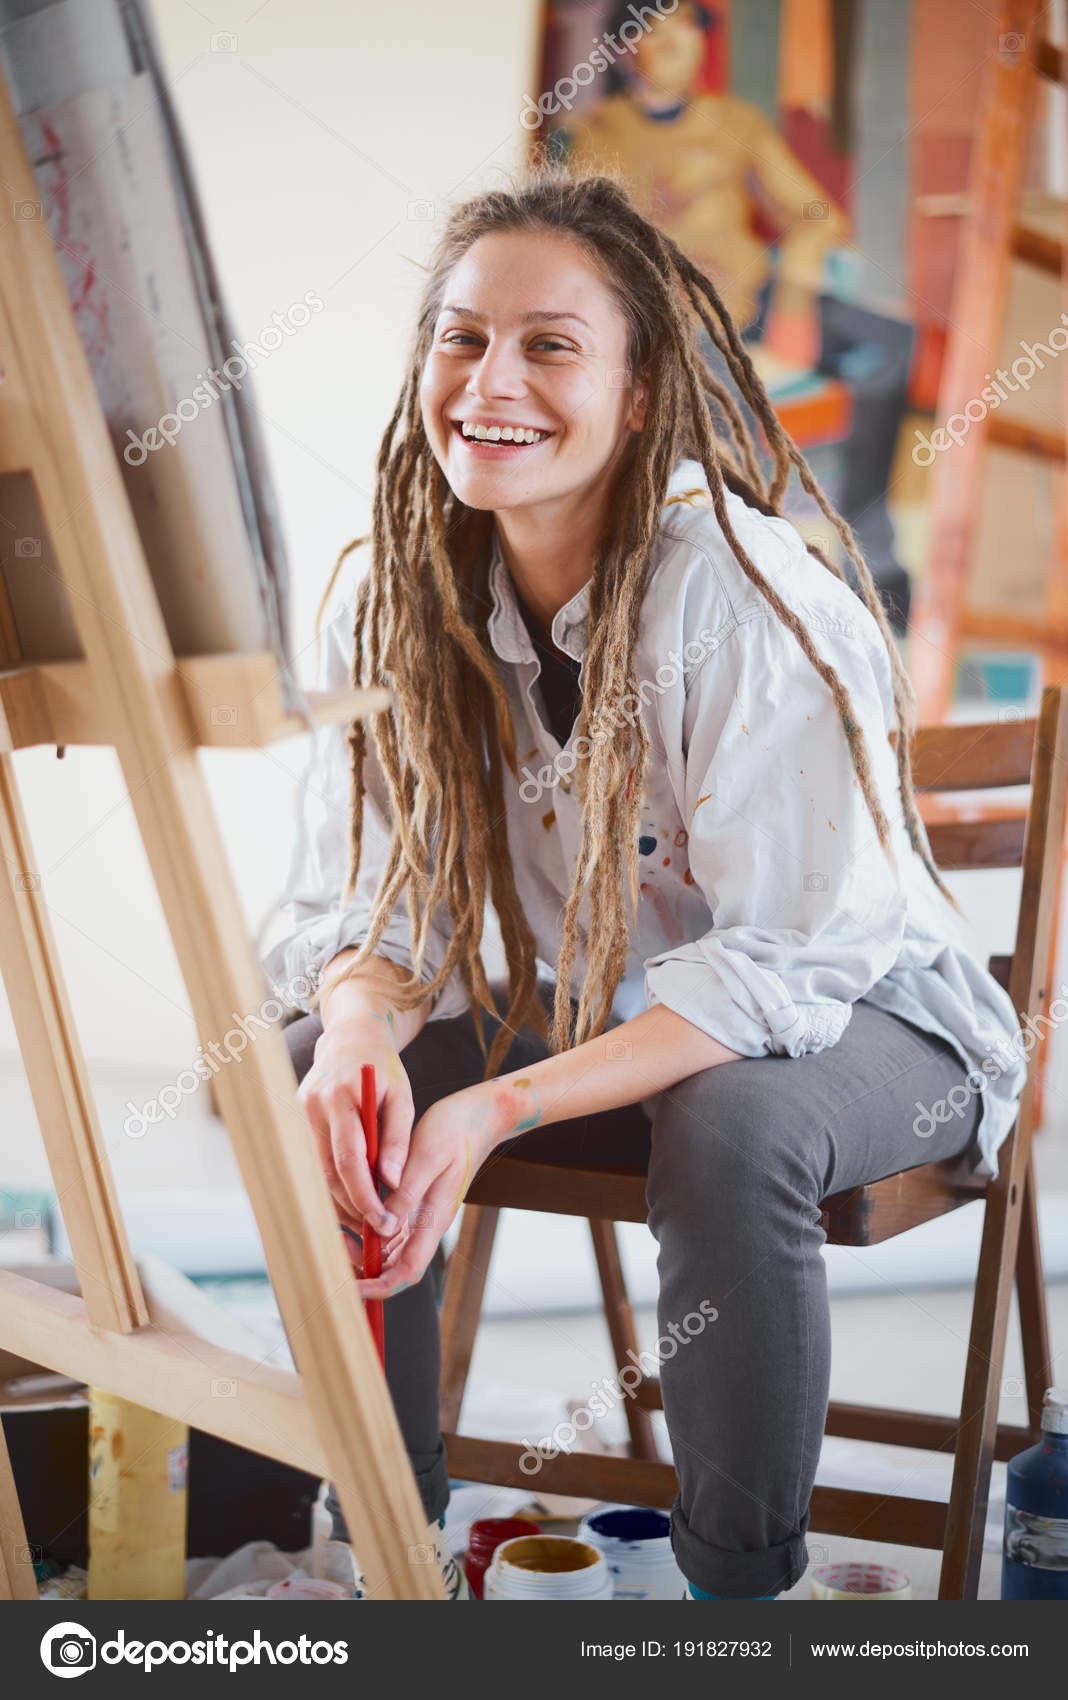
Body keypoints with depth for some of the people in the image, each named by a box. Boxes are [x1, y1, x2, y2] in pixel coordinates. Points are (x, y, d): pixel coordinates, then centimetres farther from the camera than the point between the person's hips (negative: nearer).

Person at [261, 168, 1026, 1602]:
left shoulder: (755, 601, -26)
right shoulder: (390, 598, -9)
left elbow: (787, 965, -27)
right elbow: (364, 905, -6)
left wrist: (500, 1108, -36)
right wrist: (363, 1029, -31)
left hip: (864, 1017, -4)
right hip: (588, 1021, 5)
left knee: (728, 1128, -37)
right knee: (299, 1072, -16)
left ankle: (743, 1576, -13)